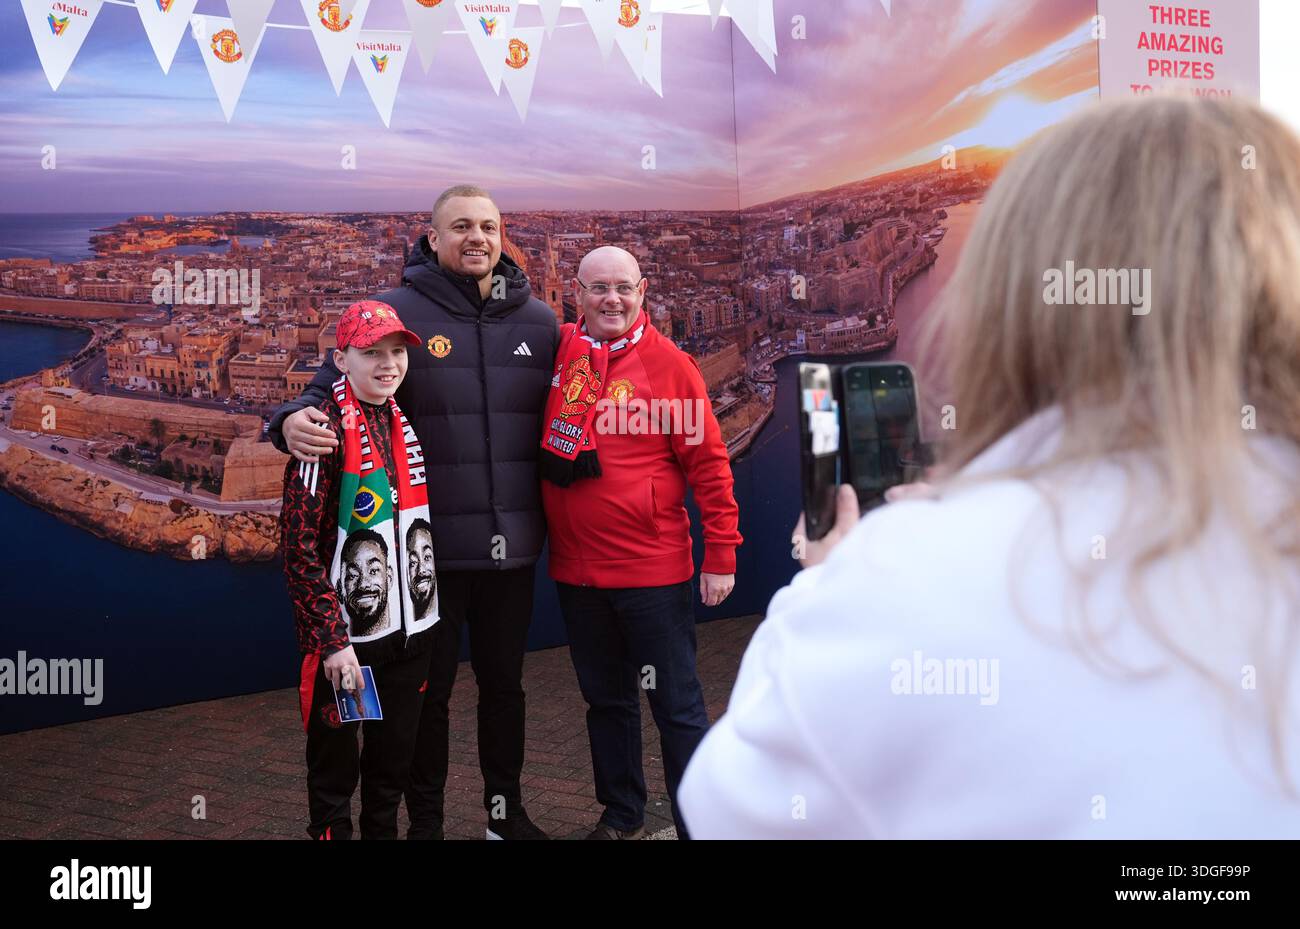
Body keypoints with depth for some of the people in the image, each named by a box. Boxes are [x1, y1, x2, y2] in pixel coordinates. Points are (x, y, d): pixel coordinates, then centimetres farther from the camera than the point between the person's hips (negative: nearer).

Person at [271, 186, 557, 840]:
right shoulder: (395, 313, -5)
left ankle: (506, 810, 36)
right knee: (427, 691, 10)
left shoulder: (538, 321, 6)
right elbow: (332, 386, -6)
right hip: (428, 548, -3)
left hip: (512, 548, 3)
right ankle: (425, 818, 28)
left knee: (505, 684, 18)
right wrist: (295, 420, -28)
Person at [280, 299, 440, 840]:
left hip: (409, 629, 6)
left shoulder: (403, 423, 7)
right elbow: (299, 544, -18)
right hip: (346, 636, -6)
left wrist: (427, 613, 15)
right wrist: (330, 640, -20)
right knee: (336, 761, 9)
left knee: (396, 756, 17)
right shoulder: (327, 428, -15)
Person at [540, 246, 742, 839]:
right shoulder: (556, 352, 2)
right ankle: (621, 815, 34)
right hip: (575, 570, 4)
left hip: (654, 569, -4)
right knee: (605, 700, 18)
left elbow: (708, 465, -6)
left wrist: (721, 556, -8)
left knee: (677, 705, 4)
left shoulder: (669, 365, -7)